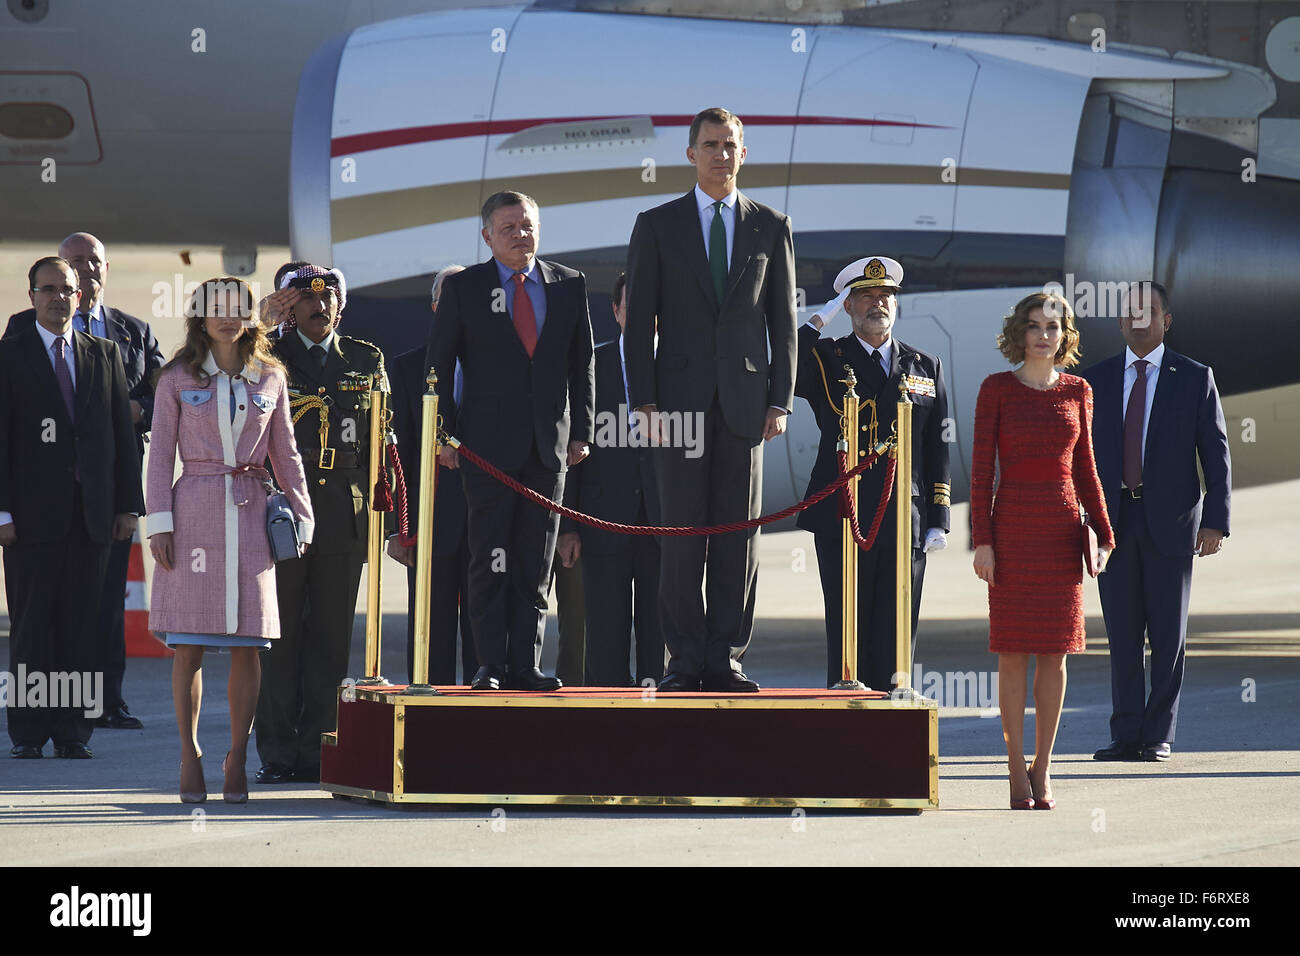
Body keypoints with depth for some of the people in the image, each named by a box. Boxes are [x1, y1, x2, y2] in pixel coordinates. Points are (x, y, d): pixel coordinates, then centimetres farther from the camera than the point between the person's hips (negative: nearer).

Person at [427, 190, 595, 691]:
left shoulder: (569, 285, 8)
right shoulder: (463, 287, 2)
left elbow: (582, 363, 12)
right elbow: (439, 365, 4)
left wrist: (581, 432, 6)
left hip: (549, 443, 3)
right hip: (489, 442, -3)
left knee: (535, 565, 3)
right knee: (490, 561, -5)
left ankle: (525, 664, 5)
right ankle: (491, 665, -2)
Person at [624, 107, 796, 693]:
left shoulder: (771, 227, 9)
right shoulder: (658, 226, 6)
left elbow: (783, 321, 9)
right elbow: (639, 321, 4)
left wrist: (780, 400, 0)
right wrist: (644, 400, -5)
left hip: (745, 398, 1)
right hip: (681, 397, -1)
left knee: (740, 535, 0)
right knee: (681, 533, -2)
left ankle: (726, 659, 3)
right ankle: (686, 660, 2)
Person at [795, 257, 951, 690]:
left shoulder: (926, 367, 15)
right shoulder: (826, 359, 8)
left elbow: (937, 450, 12)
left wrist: (938, 522, 4)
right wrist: (820, 320, -9)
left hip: (905, 526, 2)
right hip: (842, 521, -2)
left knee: (893, 646, 1)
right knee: (847, 641, -1)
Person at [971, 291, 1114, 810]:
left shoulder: (1076, 391, 8)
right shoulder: (997, 389, 0)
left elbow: (1085, 470, 11)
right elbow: (981, 468, -2)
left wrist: (1104, 534, 3)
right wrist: (981, 540, -9)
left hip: (1062, 531, 3)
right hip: (1012, 529, -3)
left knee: (1054, 652, 3)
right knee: (1013, 652, -2)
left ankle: (1042, 768, 10)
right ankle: (1017, 770, 4)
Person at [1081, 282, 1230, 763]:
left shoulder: (1195, 378, 4)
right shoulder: (1095, 380, 10)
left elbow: (1216, 453, 2)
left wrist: (1216, 520, -8)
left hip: (1170, 521, -2)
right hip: (1113, 520, 2)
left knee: (1168, 633, 0)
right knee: (1121, 633, 2)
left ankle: (1159, 736, 5)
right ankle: (1126, 736, 6)